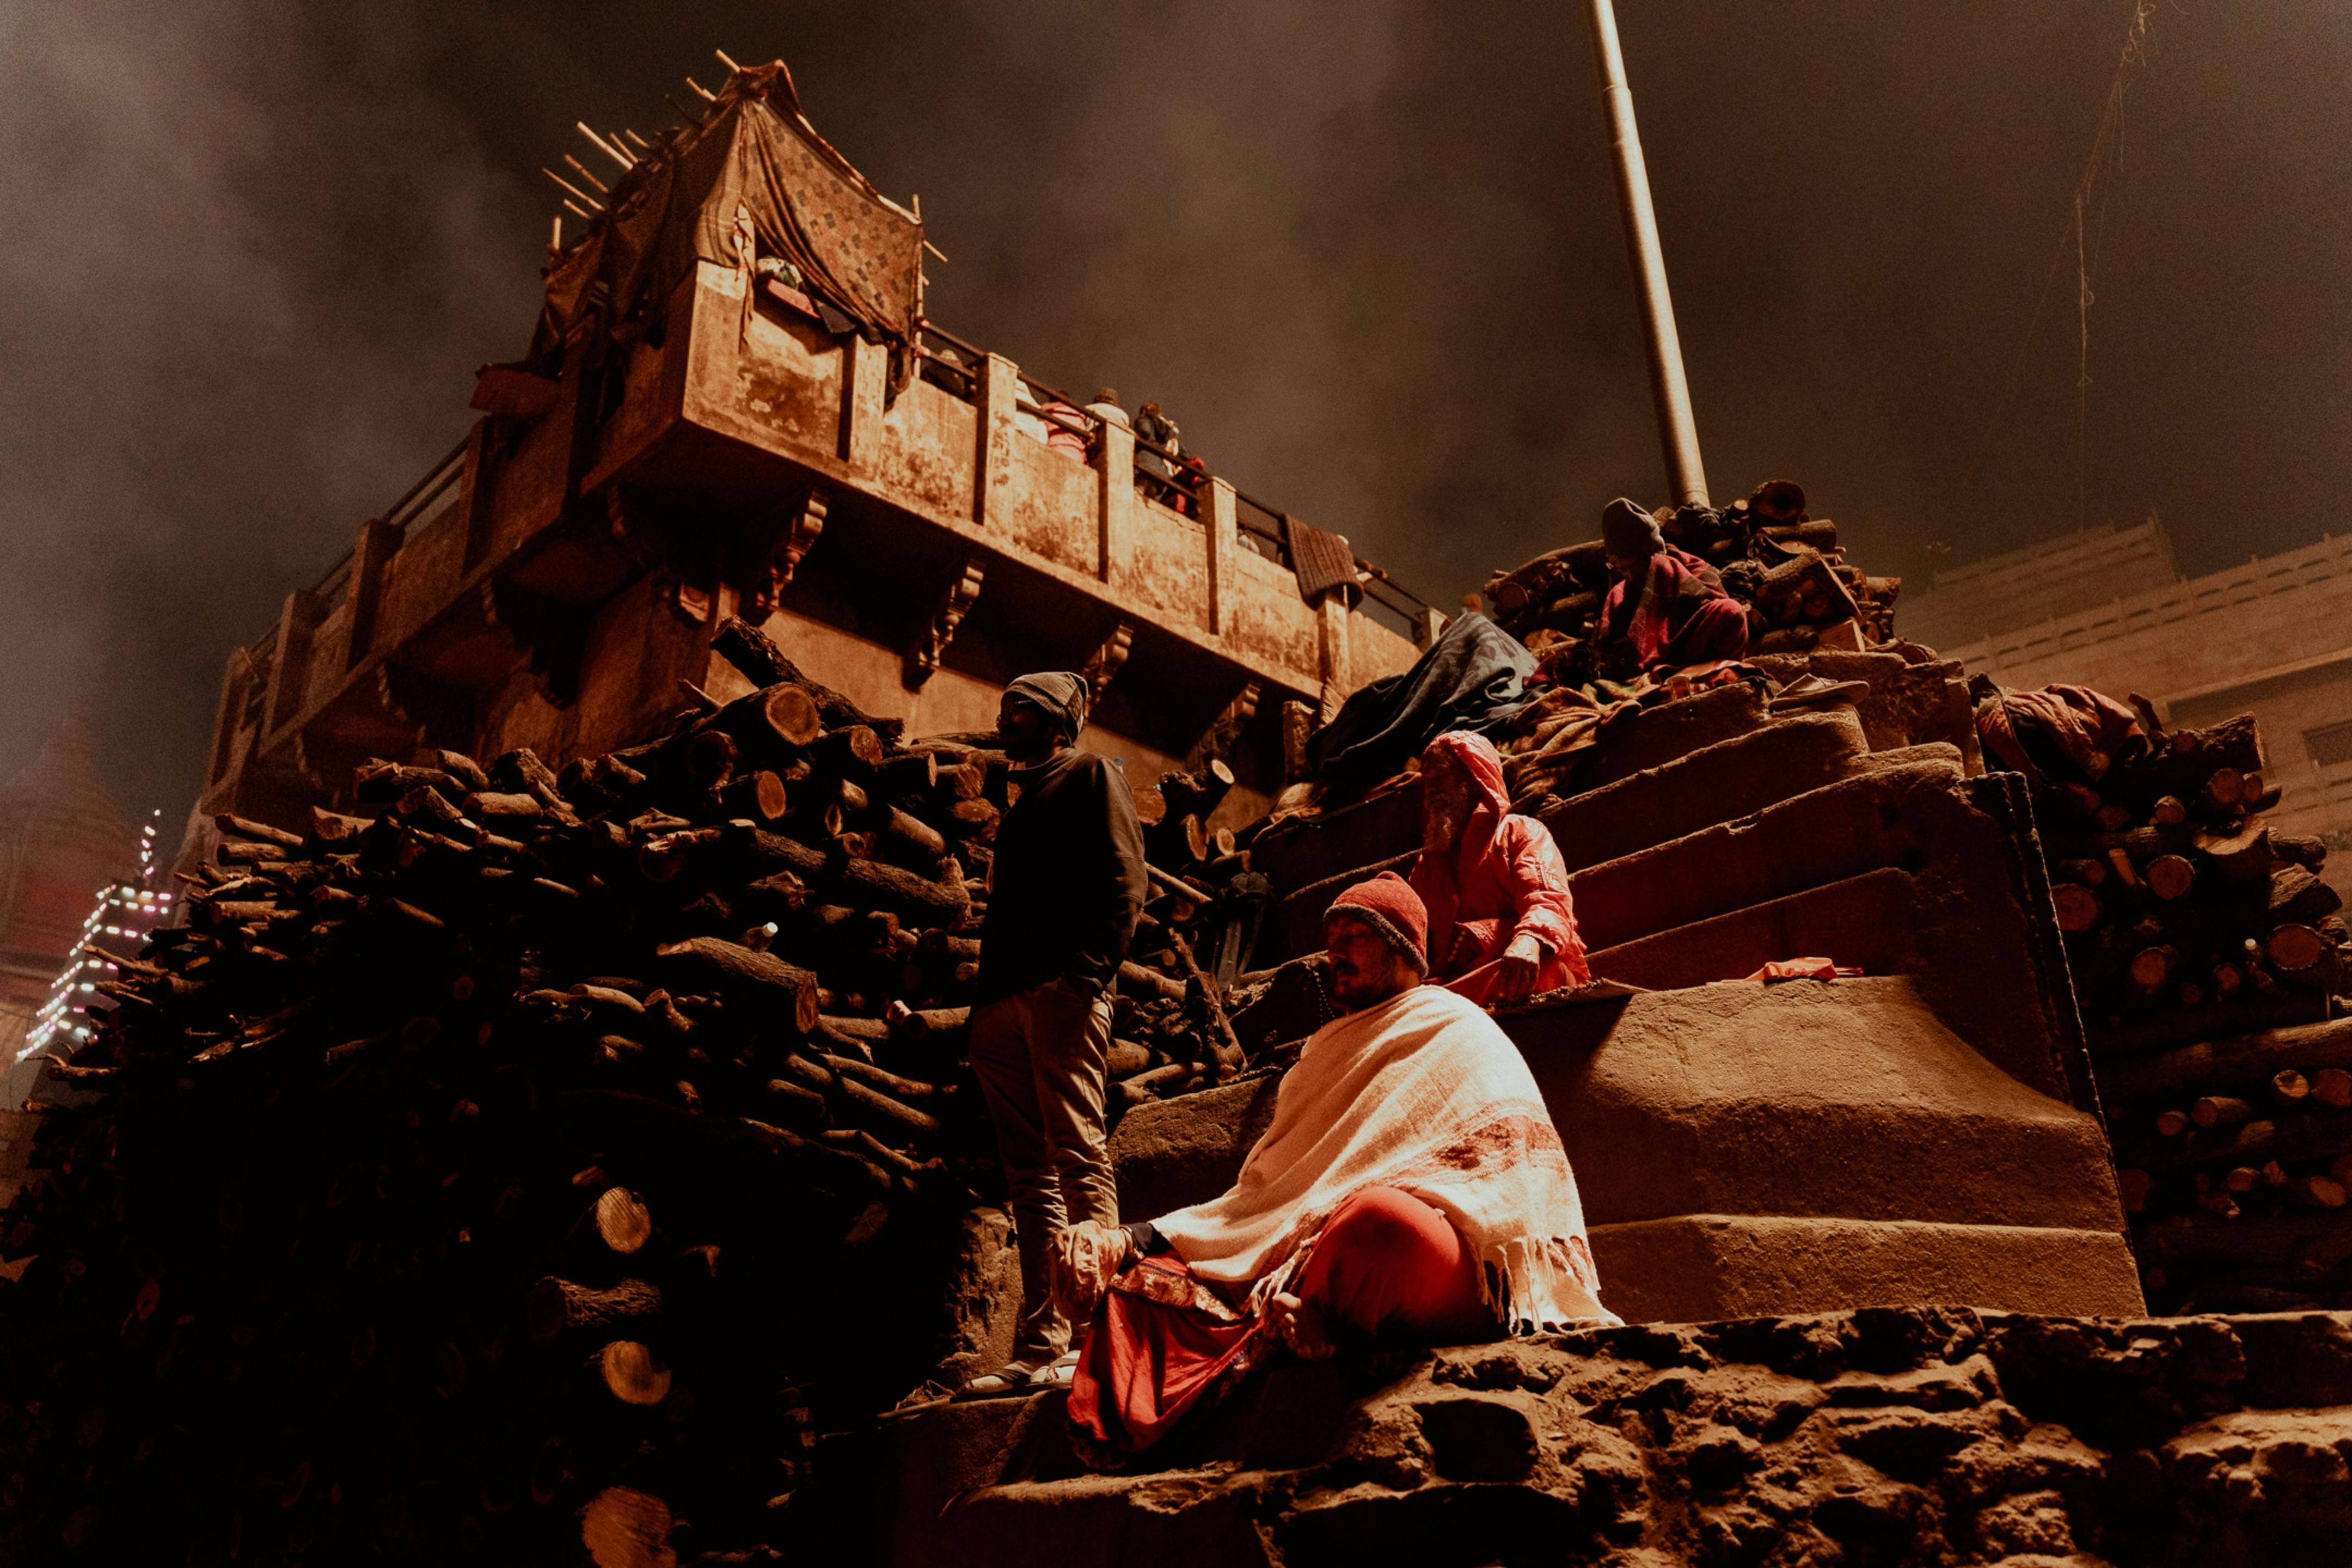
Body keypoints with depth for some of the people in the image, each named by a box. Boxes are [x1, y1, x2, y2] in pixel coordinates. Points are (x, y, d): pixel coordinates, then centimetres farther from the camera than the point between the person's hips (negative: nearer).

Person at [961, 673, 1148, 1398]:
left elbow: (1123, 881, -5)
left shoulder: (1091, 775, 8)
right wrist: (987, 997, 15)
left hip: (1062, 990, -8)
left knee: (1078, 1156, -13)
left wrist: (1089, 969, -17)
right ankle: (1040, 1349, 3)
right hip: (1004, 999, 8)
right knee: (1030, 1172, 3)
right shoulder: (1022, 804, 31)